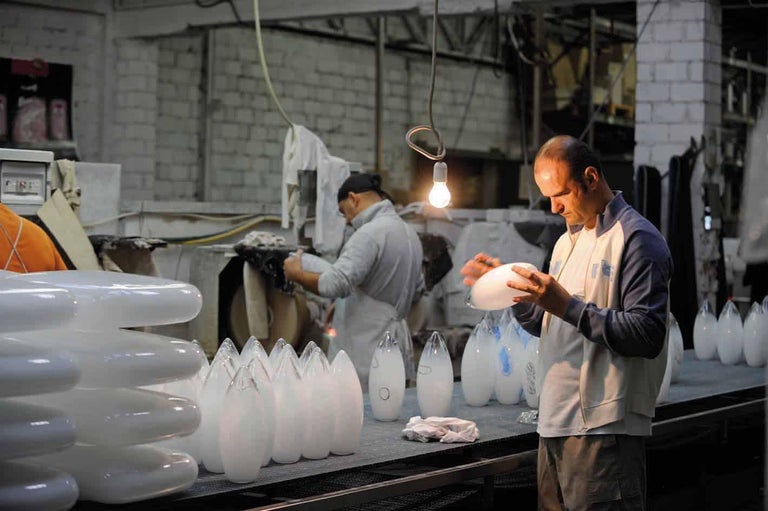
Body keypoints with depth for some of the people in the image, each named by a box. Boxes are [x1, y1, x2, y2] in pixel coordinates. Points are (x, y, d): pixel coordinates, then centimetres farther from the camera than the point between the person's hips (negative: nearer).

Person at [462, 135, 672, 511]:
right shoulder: (567, 241, 19)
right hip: (555, 423, 8)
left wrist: (568, 306, -21)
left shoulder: (636, 239, -8)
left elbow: (648, 335, -18)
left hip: (603, 428, -8)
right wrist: (508, 288, 6)